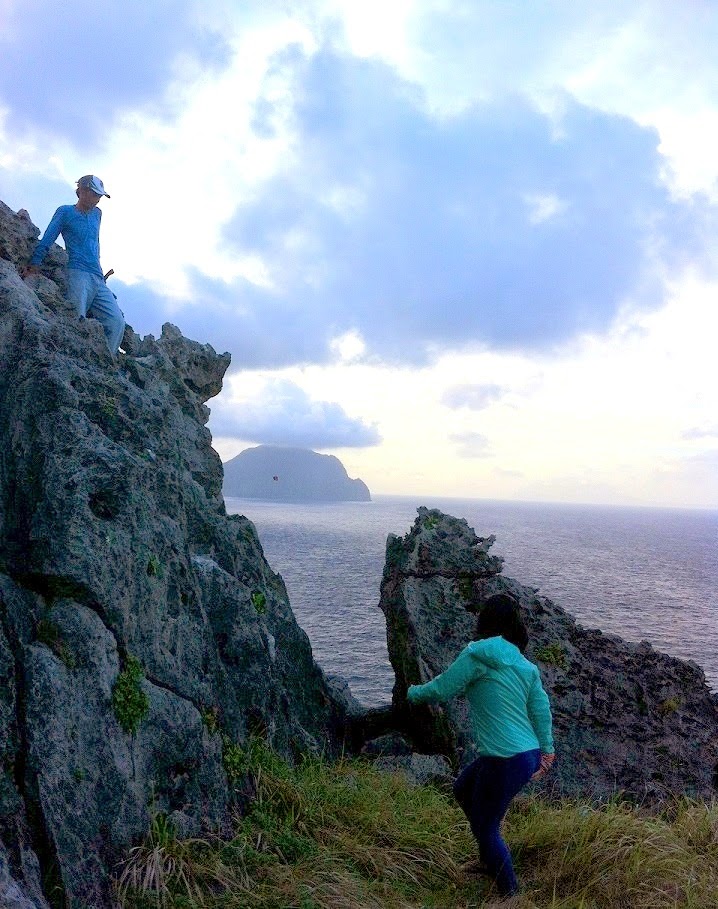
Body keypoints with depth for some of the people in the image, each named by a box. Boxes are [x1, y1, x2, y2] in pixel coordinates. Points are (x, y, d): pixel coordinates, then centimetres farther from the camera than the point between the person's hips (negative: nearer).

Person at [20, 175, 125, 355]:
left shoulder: (97, 214, 24)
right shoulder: (65, 212, 8)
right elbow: (46, 241, 2)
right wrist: (34, 265, -10)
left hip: (98, 279, 6)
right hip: (77, 274, -6)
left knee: (117, 323, -12)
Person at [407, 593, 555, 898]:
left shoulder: (477, 654, -13)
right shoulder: (525, 665, 7)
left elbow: (441, 689, -8)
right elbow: (541, 710, 11)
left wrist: (411, 693, 10)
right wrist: (546, 751, 22)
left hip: (505, 762, -8)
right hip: (529, 755, 8)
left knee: (485, 828, 11)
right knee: (463, 790, 27)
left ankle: (510, 894, 24)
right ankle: (491, 860, 41)